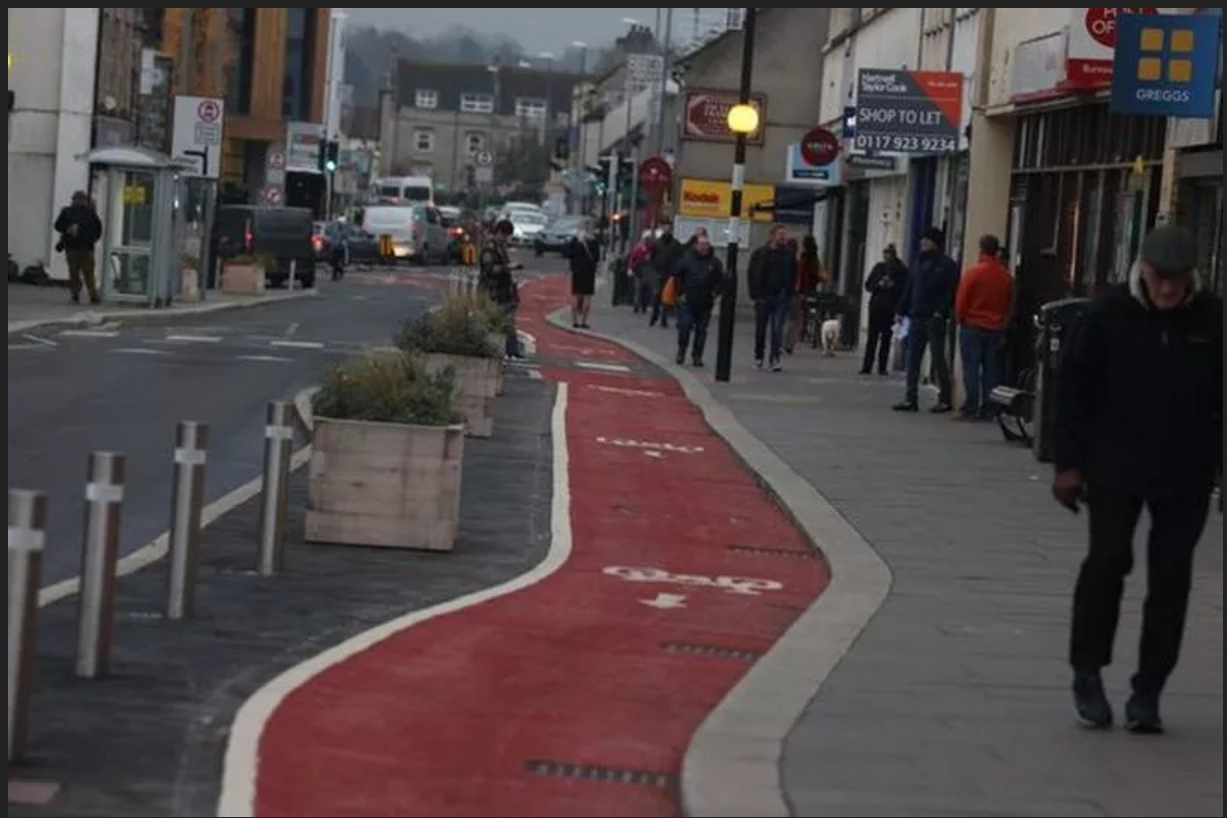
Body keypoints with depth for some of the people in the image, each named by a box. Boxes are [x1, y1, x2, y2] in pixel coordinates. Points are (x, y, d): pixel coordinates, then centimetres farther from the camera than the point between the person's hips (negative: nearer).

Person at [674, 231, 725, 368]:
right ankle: (681, 352, 12)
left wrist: (715, 293, -2)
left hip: (705, 304, 1)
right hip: (687, 301, -1)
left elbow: (720, 281, 10)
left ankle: (697, 356, 13)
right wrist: (680, 293, 0)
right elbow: (678, 278, 5)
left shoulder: (715, 262, 2)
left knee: (701, 330, 4)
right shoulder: (687, 259, -2)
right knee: (684, 327, -7)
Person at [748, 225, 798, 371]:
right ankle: (759, 357, 25)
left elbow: (793, 277, 9)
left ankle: (775, 359, -14)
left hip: (781, 299, -1)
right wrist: (755, 295, -7)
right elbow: (753, 276, 2)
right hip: (763, 297, 1)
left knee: (777, 329, -11)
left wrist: (790, 293, -1)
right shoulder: (760, 254, 2)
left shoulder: (790, 255, 5)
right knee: (761, 330, 11)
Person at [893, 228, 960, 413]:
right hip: (917, 318, 7)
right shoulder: (921, 262, 16)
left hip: (935, 319, -7)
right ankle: (911, 399, 8)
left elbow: (952, 292, -13)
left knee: (938, 359, -2)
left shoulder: (947, 265, -6)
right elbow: (910, 288, 16)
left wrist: (942, 312, -22)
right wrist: (902, 310, 10)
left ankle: (945, 400, 6)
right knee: (913, 359, 5)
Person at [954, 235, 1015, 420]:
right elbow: (1010, 305, 10)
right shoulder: (1007, 276, 4)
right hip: (996, 330, 4)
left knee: (971, 369, -2)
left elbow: (961, 300, -8)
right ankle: (988, 410, 5)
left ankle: (970, 409, -5)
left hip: (972, 327, -4)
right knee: (991, 371, 6)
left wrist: (960, 319, 7)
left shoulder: (974, 272, -10)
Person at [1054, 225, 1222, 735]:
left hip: (1185, 477, 1)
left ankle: (1148, 692, 11)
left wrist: (1218, 462, 2)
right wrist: (1069, 463, -4)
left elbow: (1219, 399, 7)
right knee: (1107, 563, -2)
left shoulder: (1212, 320, -3)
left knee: (1171, 580, 3)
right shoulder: (1109, 313, -6)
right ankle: (1087, 674, 14)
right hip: (1115, 468, -1)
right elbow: (1074, 388, -2)